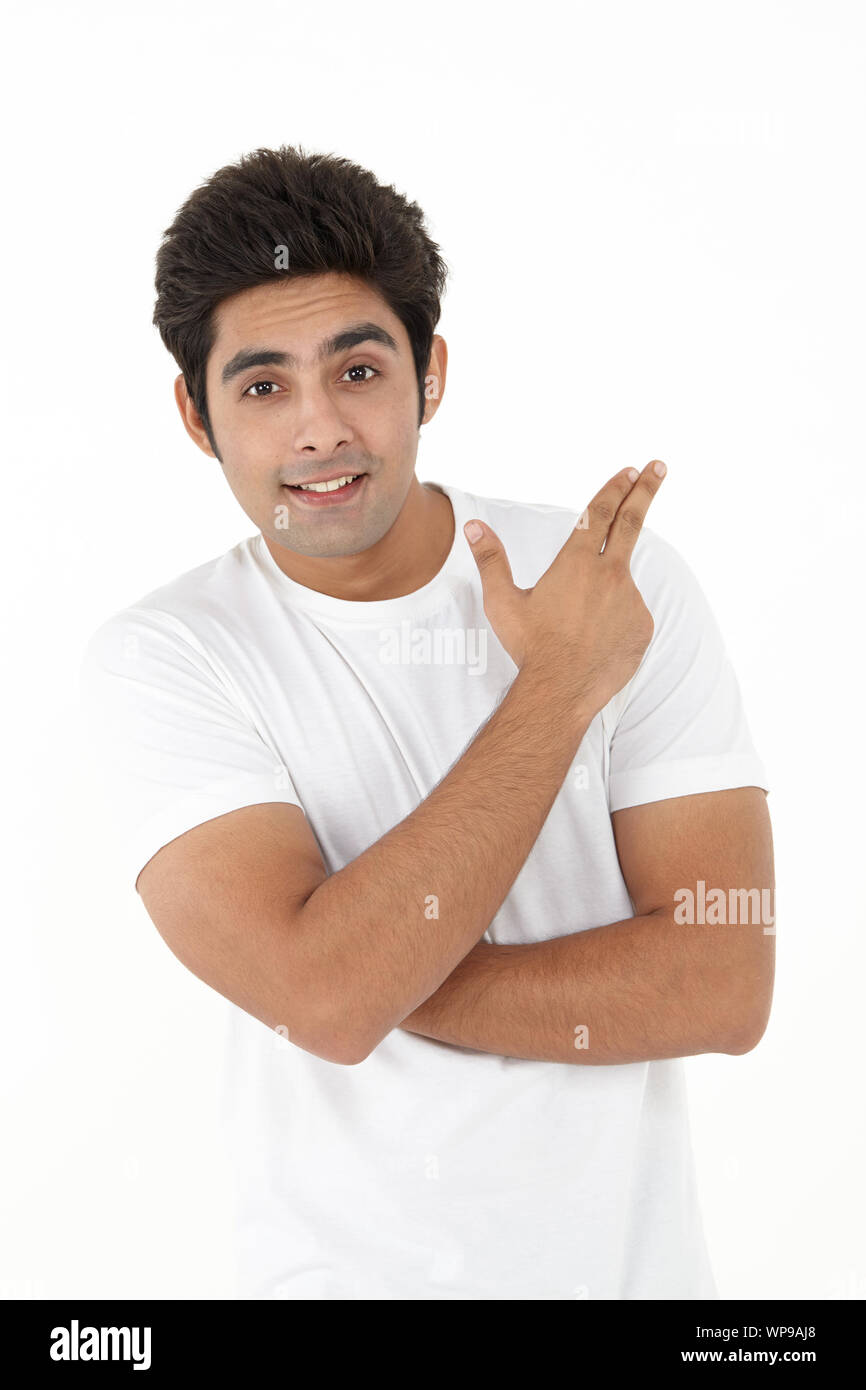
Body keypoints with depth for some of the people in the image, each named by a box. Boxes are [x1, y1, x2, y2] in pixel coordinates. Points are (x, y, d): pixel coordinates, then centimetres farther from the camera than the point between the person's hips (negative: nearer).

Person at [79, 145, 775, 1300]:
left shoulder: (629, 581, -11)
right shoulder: (158, 661, -14)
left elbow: (722, 987, -16)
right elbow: (323, 997, -27)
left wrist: (383, 981, -21)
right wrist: (559, 684, -23)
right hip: (340, 1266, -1)